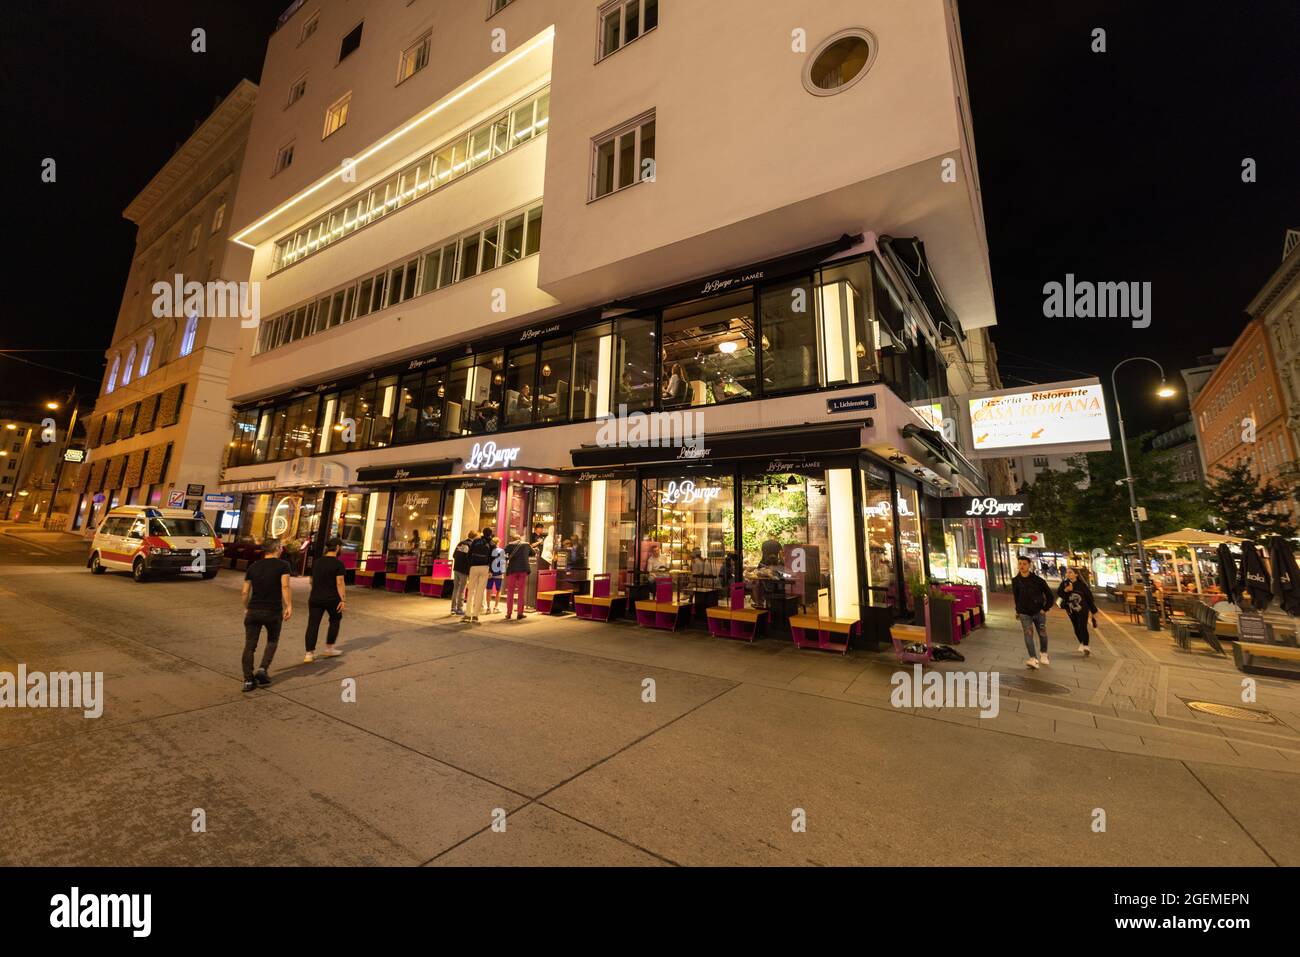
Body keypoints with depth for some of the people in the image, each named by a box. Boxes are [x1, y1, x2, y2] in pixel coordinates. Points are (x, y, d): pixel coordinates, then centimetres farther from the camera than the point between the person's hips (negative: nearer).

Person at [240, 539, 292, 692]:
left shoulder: (253, 567, 8)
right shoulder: (283, 565, -5)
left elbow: (244, 593, 8)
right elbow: (285, 587, -17)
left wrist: (246, 608, 22)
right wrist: (289, 606, -14)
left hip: (253, 611, 3)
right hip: (274, 611, -3)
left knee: (249, 646, 10)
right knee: (272, 641, 20)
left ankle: (248, 680, 9)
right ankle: (262, 670, 7)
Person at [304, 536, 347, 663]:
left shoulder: (317, 562, 8)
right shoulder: (338, 564, -12)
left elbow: (312, 581, 17)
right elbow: (340, 583, -17)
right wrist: (343, 600, -14)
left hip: (315, 599, 5)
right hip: (332, 599, -4)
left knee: (312, 625, 6)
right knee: (335, 620, 17)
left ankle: (309, 654, 2)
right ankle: (329, 649, 23)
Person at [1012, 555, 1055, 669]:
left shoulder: (1038, 580, -8)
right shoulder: (1015, 581, -2)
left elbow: (1050, 595, -1)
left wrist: (1045, 609, -6)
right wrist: (1017, 610, 15)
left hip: (1039, 612, 0)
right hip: (1024, 613, 0)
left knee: (1042, 634, 9)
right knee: (1028, 634, -11)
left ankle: (1043, 655, 33)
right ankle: (1033, 659, -16)